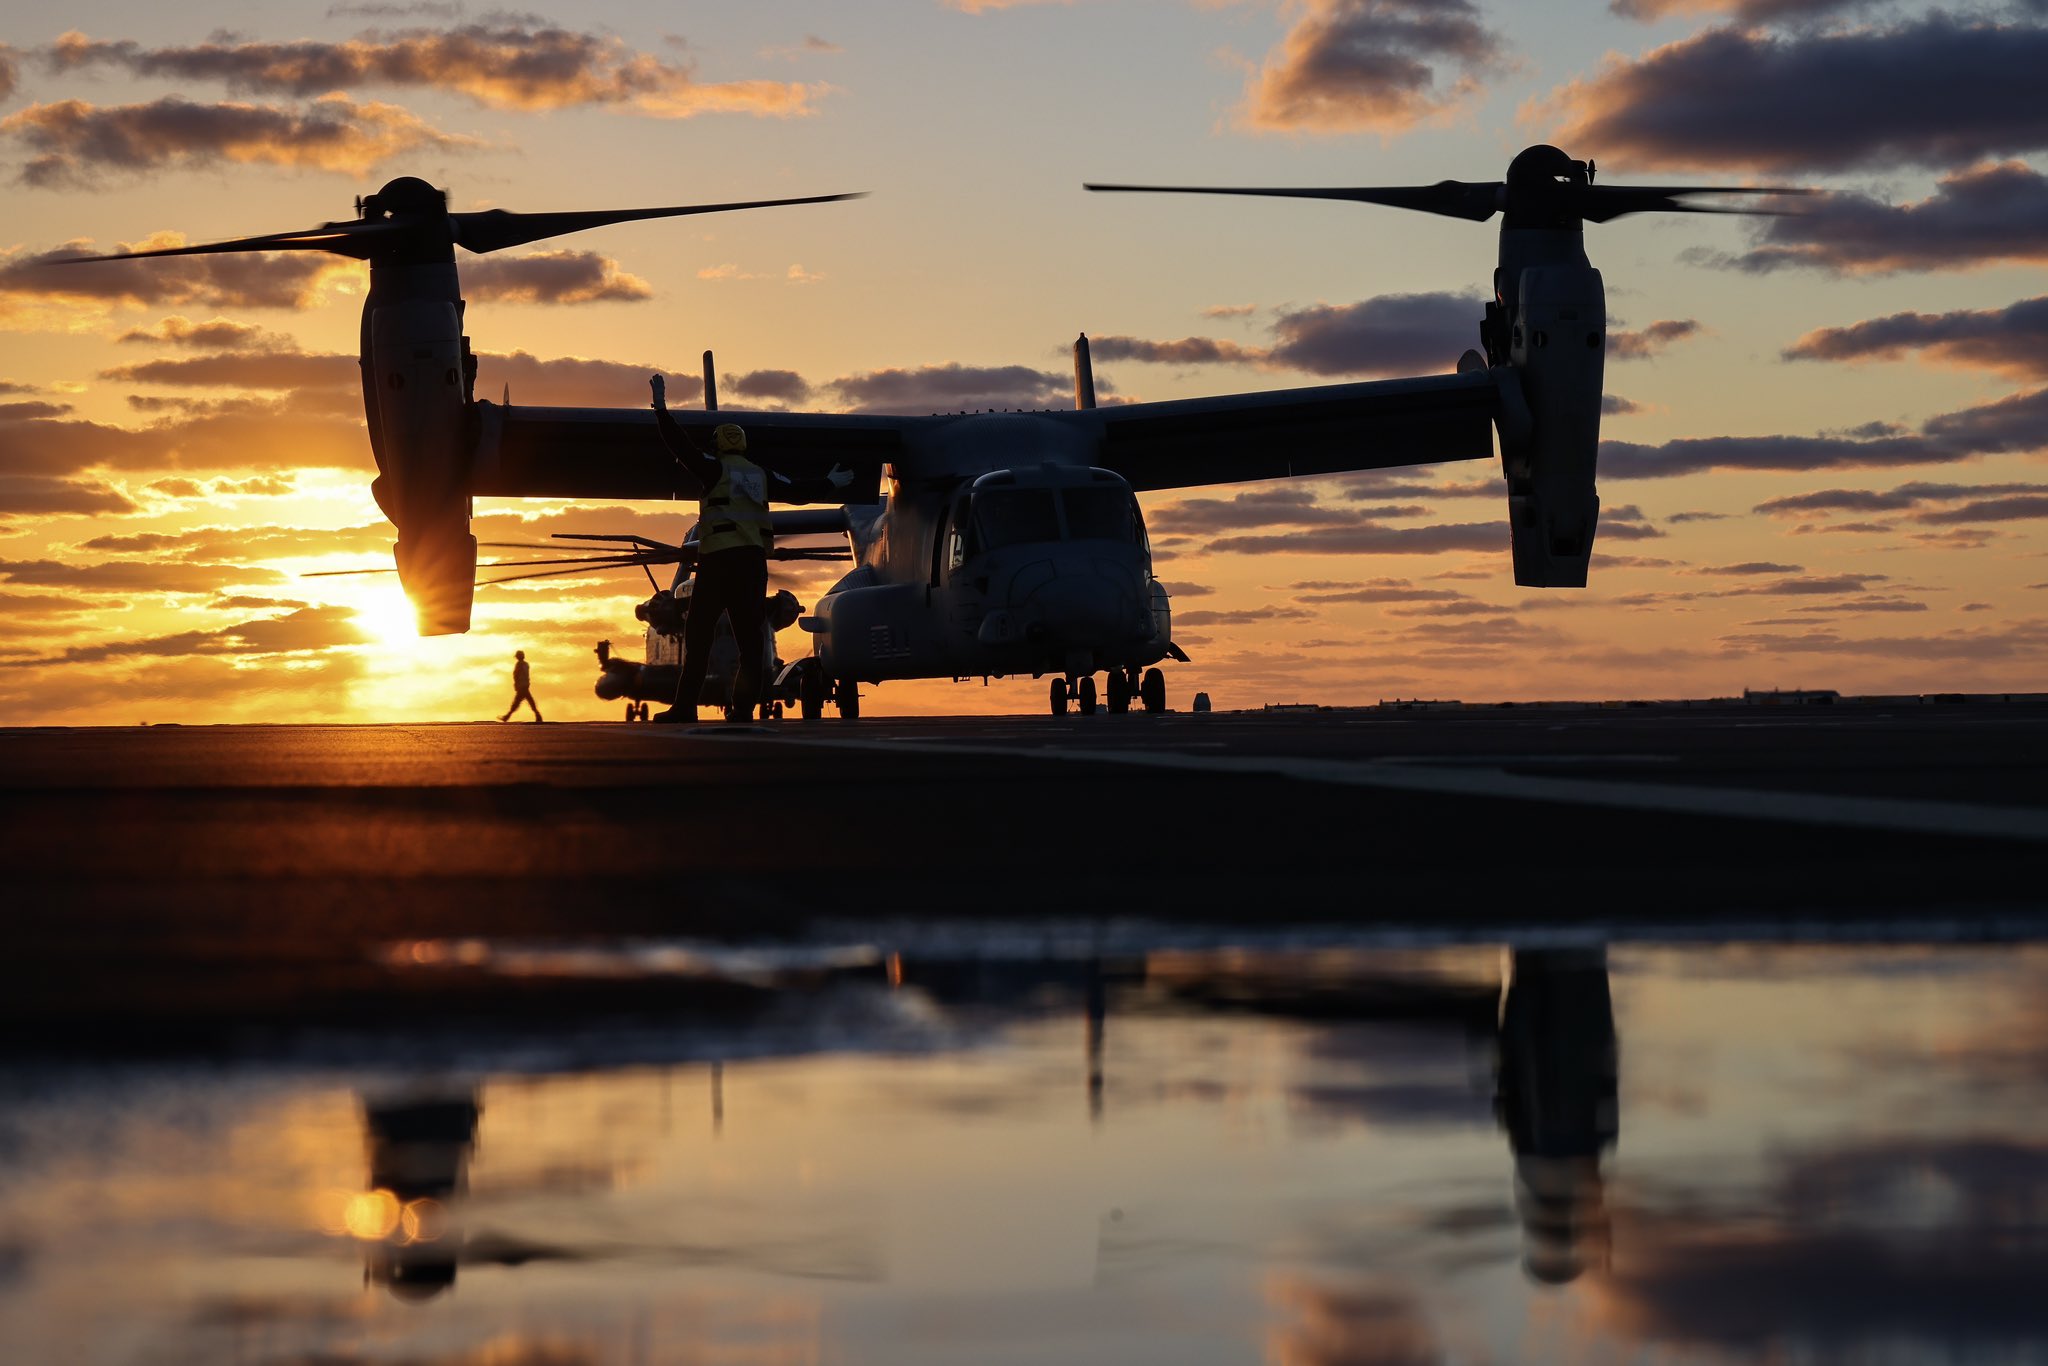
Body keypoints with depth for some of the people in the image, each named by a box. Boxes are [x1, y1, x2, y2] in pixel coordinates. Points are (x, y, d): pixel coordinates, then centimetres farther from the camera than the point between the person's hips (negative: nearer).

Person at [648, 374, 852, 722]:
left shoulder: (715, 469, 2)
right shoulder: (761, 476, 16)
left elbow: (682, 446, -6)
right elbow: (798, 491, 20)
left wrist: (661, 407, -5)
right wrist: (829, 485, 38)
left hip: (718, 557, -5)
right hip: (754, 558, 5)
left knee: (699, 633, -2)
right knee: (750, 635, 5)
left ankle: (685, 707, -7)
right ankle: (743, 707, -1)